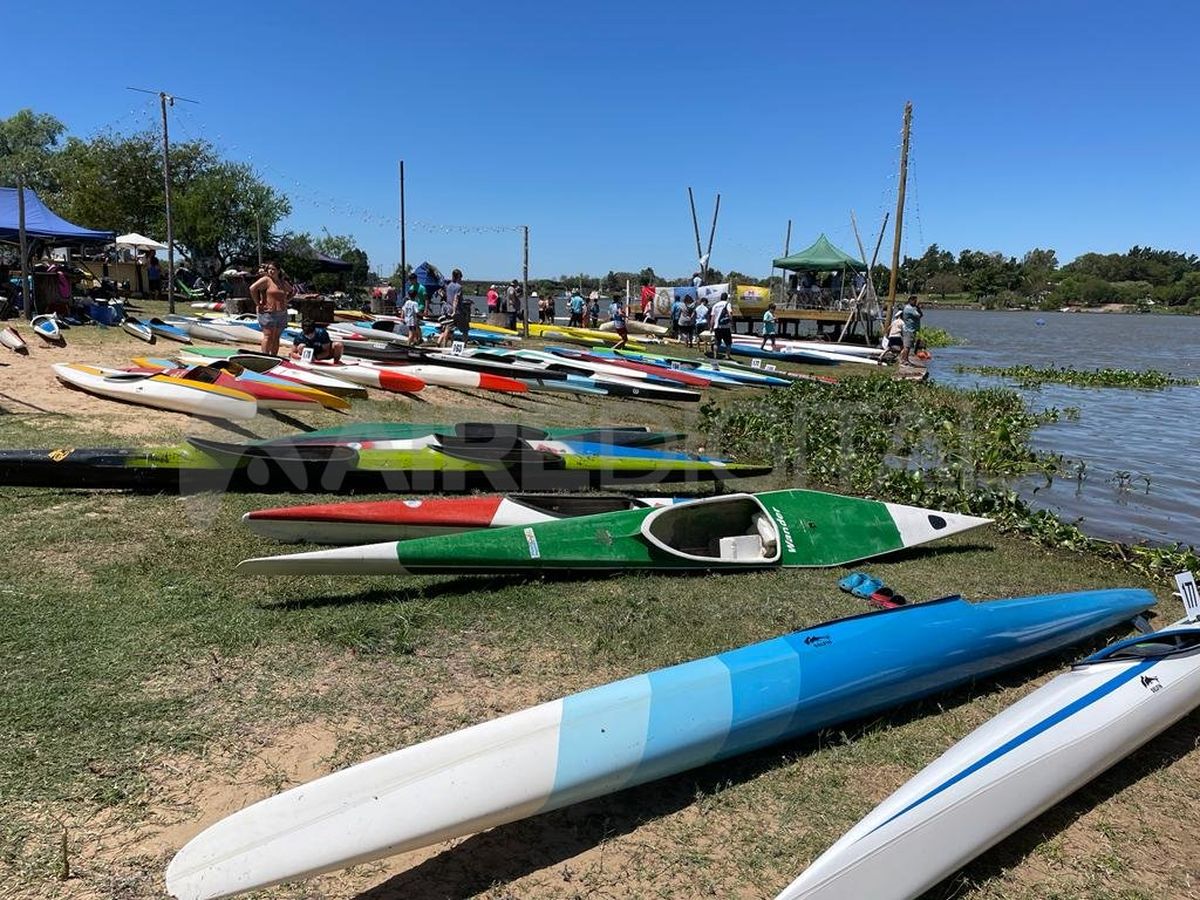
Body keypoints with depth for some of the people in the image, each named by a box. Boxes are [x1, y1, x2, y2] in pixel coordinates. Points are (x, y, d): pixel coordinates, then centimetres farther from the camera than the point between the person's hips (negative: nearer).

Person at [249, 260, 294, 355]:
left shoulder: (283, 282, 14)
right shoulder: (266, 280, -4)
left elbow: (293, 291, 31)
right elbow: (252, 288, -15)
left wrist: (286, 300, 16)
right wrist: (258, 303, -12)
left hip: (282, 314, 6)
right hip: (268, 313, -6)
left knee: (276, 337, 6)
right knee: (268, 336, -10)